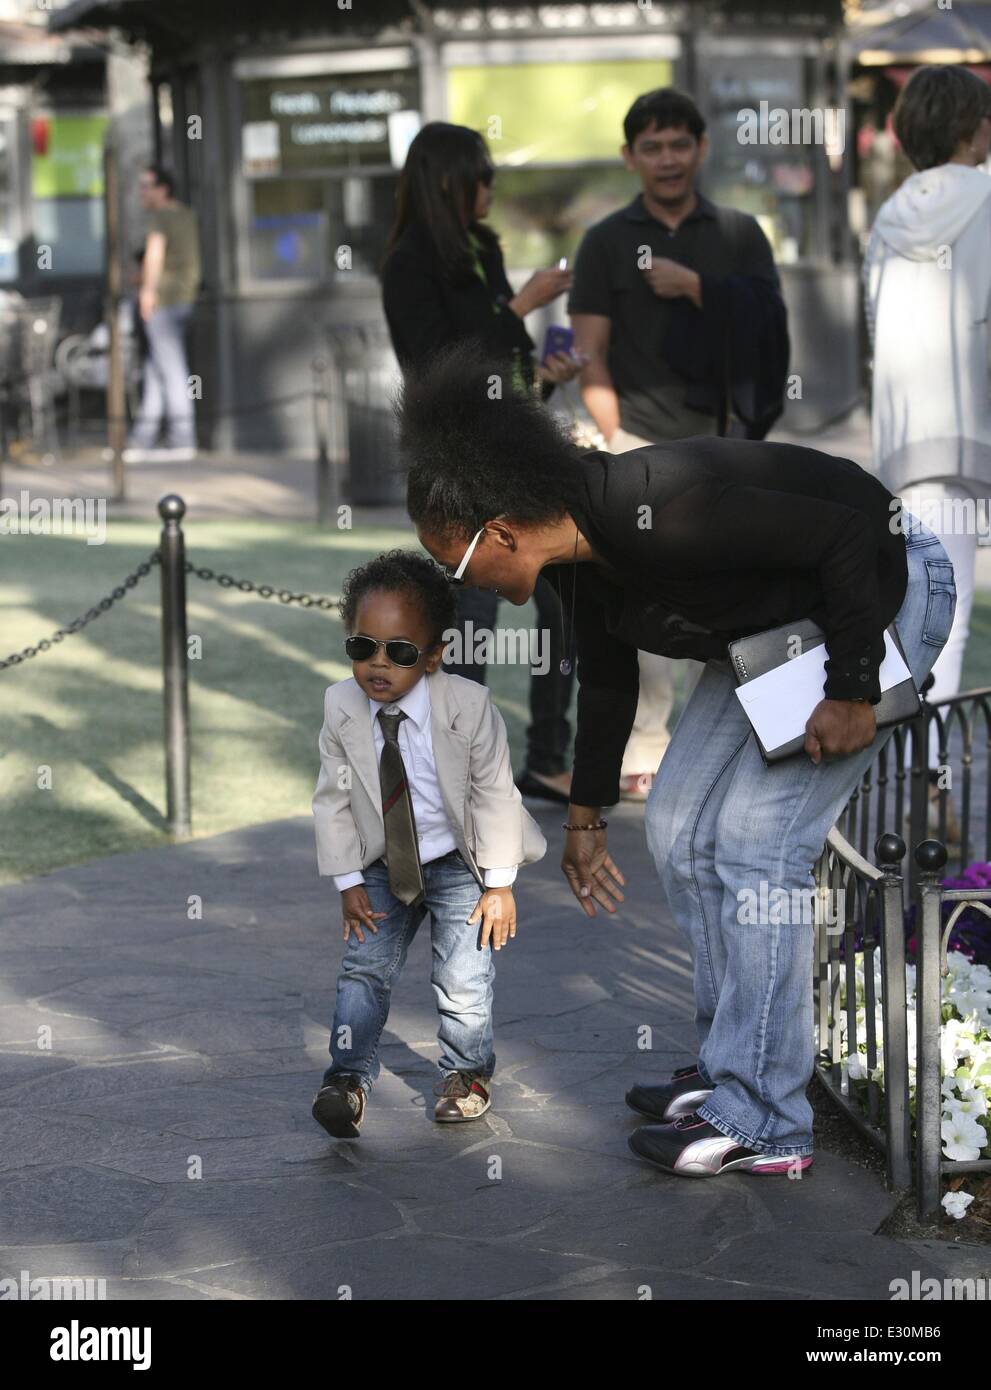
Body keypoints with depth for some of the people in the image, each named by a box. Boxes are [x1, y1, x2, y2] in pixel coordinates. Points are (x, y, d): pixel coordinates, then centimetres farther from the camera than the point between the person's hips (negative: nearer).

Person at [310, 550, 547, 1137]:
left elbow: (495, 795, -14)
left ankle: (468, 1075, 18)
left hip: (458, 862, -3)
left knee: (464, 977, -2)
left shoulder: (468, 704, -24)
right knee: (364, 967, -2)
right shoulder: (341, 708, -14)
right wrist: (349, 881, -2)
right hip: (384, 864, 3)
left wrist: (498, 885, -11)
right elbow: (333, 798, -3)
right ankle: (349, 1079, 3)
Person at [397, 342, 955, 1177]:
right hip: (777, 623, 10)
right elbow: (607, 684, 14)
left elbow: (847, 536, -31)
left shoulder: (661, 514, -34)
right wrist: (586, 816, 25)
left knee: (754, 840, -14)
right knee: (680, 826, 8)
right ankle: (730, 1068, 19)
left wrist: (852, 692, -27)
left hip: (886, 591, -10)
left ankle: (762, 1125, -10)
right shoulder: (582, 553, -4)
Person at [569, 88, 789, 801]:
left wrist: (695, 286, -11)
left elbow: (768, 326, -1)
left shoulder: (739, 234, 11)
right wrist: (616, 442, -6)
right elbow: (591, 354, 3)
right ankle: (643, 755, -3)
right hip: (641, 446, -2)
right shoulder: (607, 242, 7)